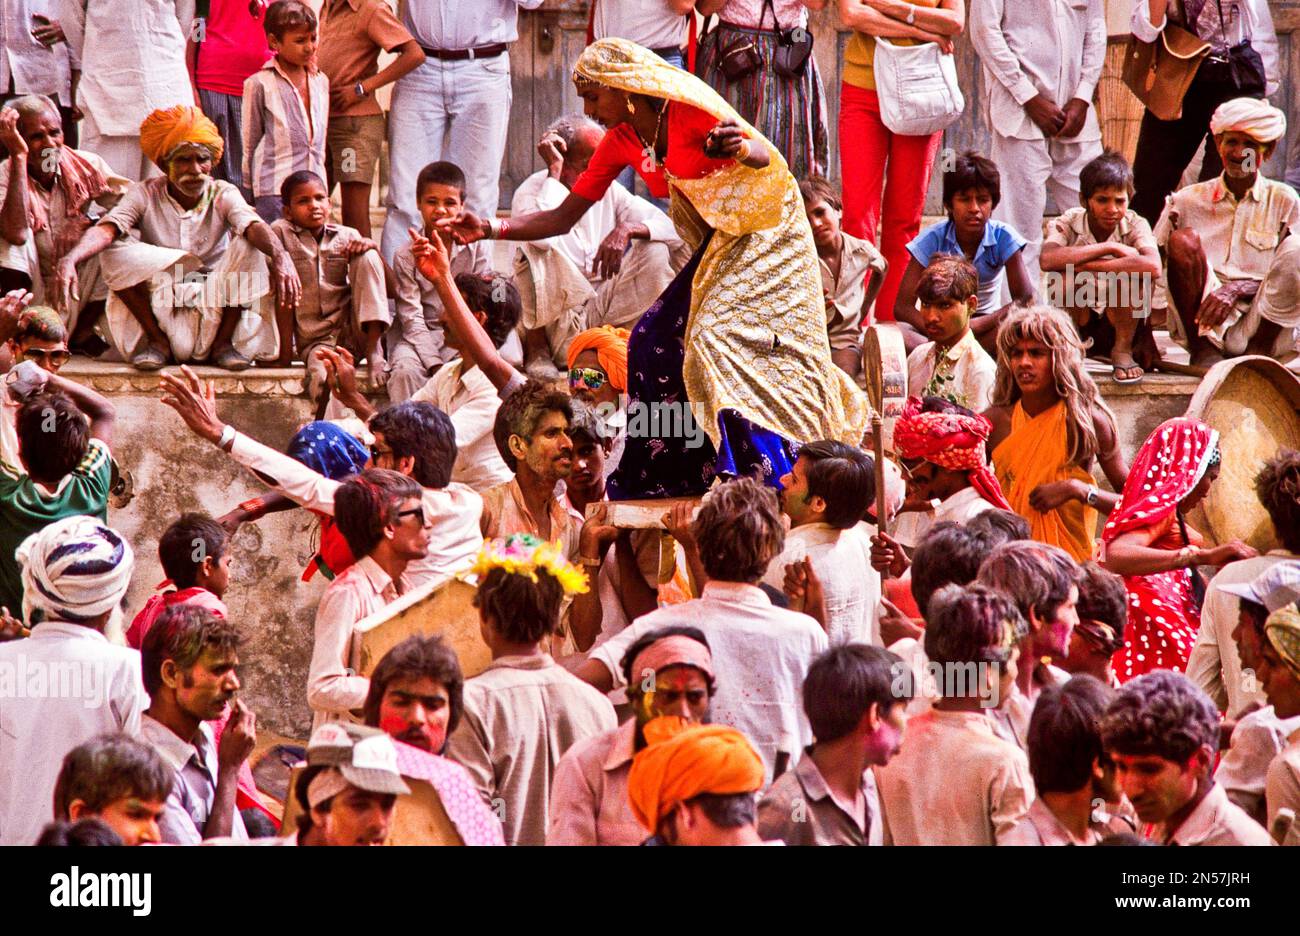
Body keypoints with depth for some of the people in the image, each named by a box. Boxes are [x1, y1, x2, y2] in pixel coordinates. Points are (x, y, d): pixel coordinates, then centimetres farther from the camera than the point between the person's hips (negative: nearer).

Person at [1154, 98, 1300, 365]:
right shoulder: (1188, 200, 9)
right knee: (1184, 240, -21)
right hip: (1202, 327, 1)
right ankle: (1202, 350, -14)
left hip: (1263, 324, -1)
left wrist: (1237, 289, -18)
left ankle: (1259, 352, -19)